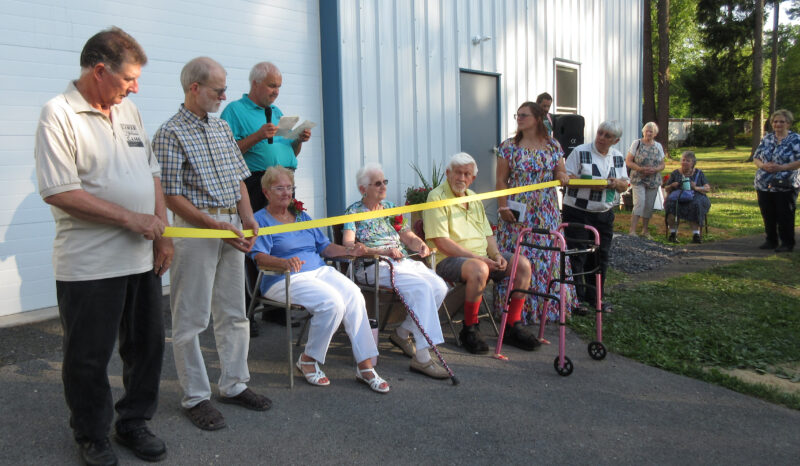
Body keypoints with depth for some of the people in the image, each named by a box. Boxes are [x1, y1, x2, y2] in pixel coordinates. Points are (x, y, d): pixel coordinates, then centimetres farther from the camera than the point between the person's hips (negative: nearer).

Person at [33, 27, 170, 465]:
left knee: (146, 345, 15)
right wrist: (132, 219, -15)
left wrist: (162, 232, 6)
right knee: (88, 358, 8)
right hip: (90, 265, -6)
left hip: (143, 258, 7)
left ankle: (134, 422, 33)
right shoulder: (59, 114, -10)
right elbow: (58, 191, -17)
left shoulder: (128, 110, 12)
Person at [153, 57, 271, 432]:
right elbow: (172, 196, -13)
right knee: (190, 318, 3)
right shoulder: (170, 133, -9)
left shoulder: (222, 127, 13)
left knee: (234, 313, 13)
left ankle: (234, 385, 26)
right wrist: (217, 226, -17)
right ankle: (195, 397, 14)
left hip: (231, 227, 7)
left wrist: (247, 219, 2)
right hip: (195, 229, -7)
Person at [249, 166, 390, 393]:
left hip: (320, 271, 6)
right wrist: (284, 262, -33)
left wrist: (348, 251, 5)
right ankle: (308, 360, -9)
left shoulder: (302, 216, 24)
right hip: (286, 280, -6)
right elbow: (259, 256, -12)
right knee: (332, 302, -30)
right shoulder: (260, 219, 3)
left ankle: (365, 365, -21)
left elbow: (324, 246, 24)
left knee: (354, 294, -23)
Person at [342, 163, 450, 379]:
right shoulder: (354, 212, 4)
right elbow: (348, 244, -12)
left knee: (440, 287, -19)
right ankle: (422, 357, -29)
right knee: (422, 288, -30)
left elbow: (408, 237, 20)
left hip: (404, 262, 6)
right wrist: (383, 251, -24)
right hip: (374, 267, -6)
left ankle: (403, 333, 0)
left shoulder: (390, 207, 22)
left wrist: (420, 244, -5)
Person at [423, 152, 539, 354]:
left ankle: (513, 326, 0)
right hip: (448, 260, -8)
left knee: (523, 264, -8)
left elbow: (488, 235, 20)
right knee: (478, 269, -38)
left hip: (482, 257, 8)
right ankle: (469, 329, -18)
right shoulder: (437, 197, -7)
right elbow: (441, 242, -15)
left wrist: (496, 255, -2)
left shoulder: (474, 198, 20)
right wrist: (477, 258, -19)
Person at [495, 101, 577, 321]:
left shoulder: (553, 146, 7)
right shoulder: (509, 146, 2)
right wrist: (503, 207, -10)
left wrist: (562, 176, -11)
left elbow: (560, 172, 13)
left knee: (547, 256, 4)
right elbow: (501, 181, 0)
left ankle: (546, 304, 17)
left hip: (546, 212, 2)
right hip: (517, 212, -2)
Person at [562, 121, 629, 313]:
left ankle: (595, 298, 21)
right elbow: (566, 177, -12)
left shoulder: (618, 158, 10)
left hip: (604, 214, 5)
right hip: (578, 212, -5)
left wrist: (617, 183, -9)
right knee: (577, 256, -3)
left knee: (601, 256, 9)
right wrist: (591, 183, -22)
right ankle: (577, 297, 7)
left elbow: (625, 184, 14)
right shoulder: (580, 152, -7)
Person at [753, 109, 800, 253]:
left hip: (785, 186, -5)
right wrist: (763, 165, -8)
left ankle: (787, 243, 9)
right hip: (764, 185, 5)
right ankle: (771, 241, 23)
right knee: (768, 215, 10)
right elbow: (756, 157, 13)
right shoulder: (767, 138, 13)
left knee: (785, 216, -1)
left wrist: (781, 167, -19)